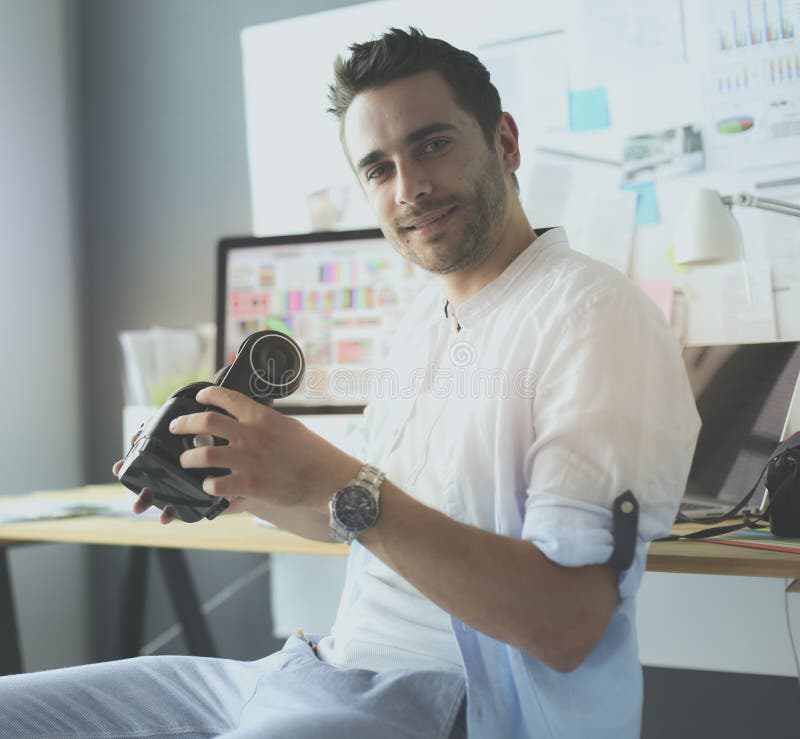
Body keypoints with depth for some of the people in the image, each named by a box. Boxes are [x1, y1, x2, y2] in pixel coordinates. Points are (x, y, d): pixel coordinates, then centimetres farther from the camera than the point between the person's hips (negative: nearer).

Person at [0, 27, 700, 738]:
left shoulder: (593, 314, -15)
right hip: (320, 667, 8)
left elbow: (566, 624, -24)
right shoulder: (422, 325, 14)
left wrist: (340, 486, -26)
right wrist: (244, 484, 6)